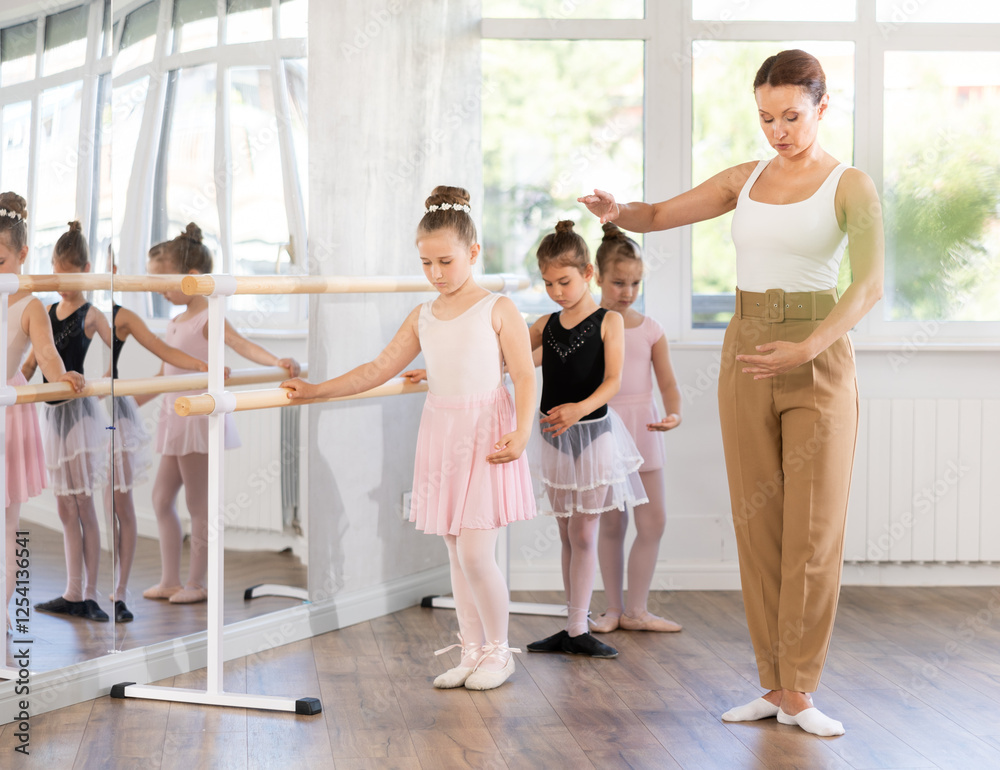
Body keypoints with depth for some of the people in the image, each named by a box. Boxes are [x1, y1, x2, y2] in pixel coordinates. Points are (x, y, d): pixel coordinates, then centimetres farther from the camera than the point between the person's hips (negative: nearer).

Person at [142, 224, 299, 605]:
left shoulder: (208, 319, -13)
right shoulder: (175, 323, 12)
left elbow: (242, 344, -30)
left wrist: (277, 362, -48)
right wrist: (130, 402, 31)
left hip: (200, 418, -9)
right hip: (176, 419, 9)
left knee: (198, 503, -1)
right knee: (162, 498, 13)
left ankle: (197, 583, 8)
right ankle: (169, 580, 20)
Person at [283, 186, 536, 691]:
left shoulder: (498, 310, -3)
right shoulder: (423, 318, 11)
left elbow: (524, 376, -6)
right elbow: (377, 371, 11)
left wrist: (521, 432, -20)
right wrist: (316, 390, 4)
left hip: (486, 437, -5)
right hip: (440, 437, 5)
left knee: (475, 554, -10)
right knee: (456, 555, 9)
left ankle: (498, 649, 8)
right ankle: (471, 651, 19)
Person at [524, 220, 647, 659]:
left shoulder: (608, 321, -7)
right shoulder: (546, 325, 6)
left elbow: (613, 381, -16)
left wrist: (580, 408, -34)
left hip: (593, 435, -5)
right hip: (554, 437, 5)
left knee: (583, 535, -2)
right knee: (567, 536, 10)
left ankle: (578, 630, 2)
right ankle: (572, 628, 15)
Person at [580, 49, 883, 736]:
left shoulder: (850, 187, -5)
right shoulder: (746, 179, 10)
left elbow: (871, 284, -18)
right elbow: (658, 216, 11)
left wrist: (807, 348, -32)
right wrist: (618, 211, -13)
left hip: (819, 364, -4)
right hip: (746, 359, 5)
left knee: (813, 531, -2)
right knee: (757, 526, 6)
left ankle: (800, 692, 6)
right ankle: (775, 686, 14)